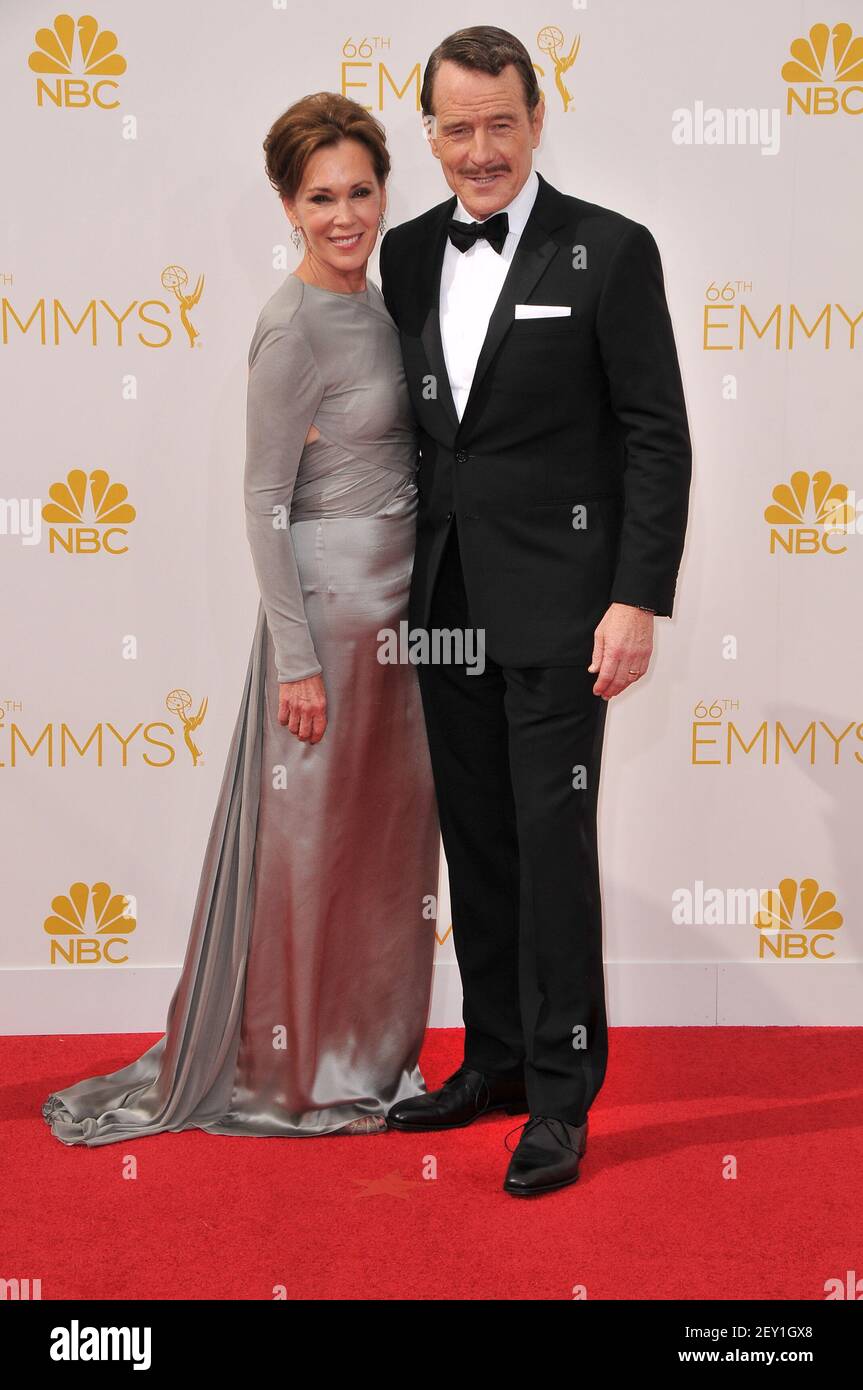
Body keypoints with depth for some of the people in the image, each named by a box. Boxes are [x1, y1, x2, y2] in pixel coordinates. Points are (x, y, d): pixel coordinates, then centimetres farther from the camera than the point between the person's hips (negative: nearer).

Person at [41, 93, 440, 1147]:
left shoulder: (375, 303, 10)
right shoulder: (292, 326, -15)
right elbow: (264, 500, -16)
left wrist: (416, 606, 17)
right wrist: (295, 658, -18)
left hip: (393, 599, 9)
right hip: (326, 597, -9)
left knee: (386, 830, 14)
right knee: (313, 835, 2)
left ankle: (364, 1053, 29)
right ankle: (295, 1072, 17)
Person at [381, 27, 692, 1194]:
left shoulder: (610, 252, -6)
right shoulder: (409, 253, 10)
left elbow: (658, 438, -8)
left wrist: (638, 601, -15)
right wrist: (398, 587, 12)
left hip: (556, 602, -5)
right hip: (446, 601, 6)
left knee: (553, 845, -4)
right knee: (476, 843, 12)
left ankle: (562, 1098, 6)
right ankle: (497, 1060, 25)